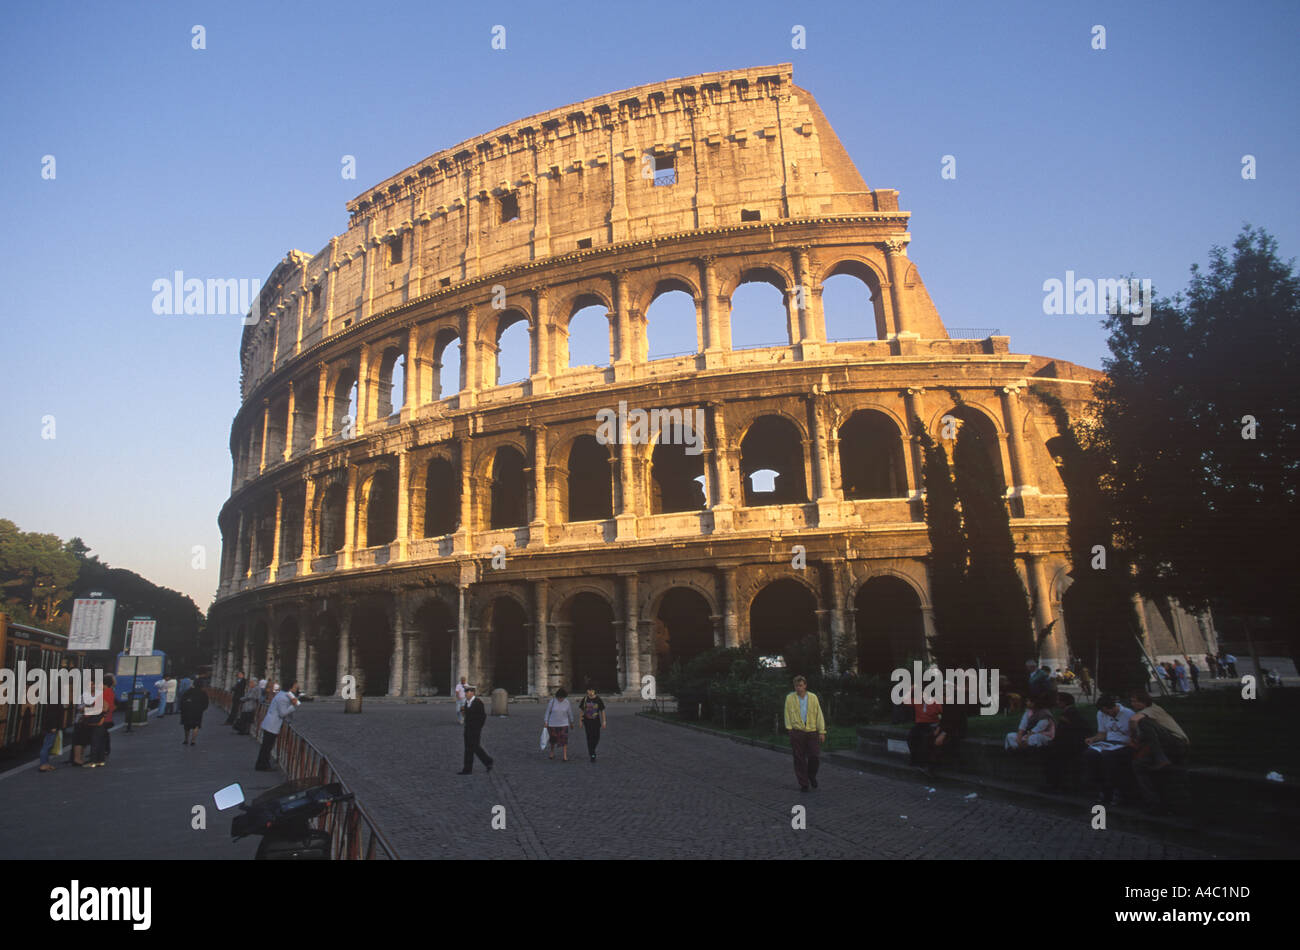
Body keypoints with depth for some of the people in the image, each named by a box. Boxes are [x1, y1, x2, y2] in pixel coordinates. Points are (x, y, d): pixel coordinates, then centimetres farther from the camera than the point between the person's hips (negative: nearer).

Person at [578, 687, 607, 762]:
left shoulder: (598, 699, -4)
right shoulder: (584, 699, -2)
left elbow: (602, 711, 1)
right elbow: (582, 710, 7)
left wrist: (604, 721, -4)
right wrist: (581, 721, 5)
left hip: (596, 721, 0)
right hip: (587, 721, 0)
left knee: (596, 737, 0)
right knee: (589, 737, -6)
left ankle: (592, 750, 30)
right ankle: (592, 755, 0)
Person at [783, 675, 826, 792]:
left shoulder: (813, 697, 3)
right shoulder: (790, 698, 1)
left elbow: (819, 715, 2)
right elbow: (788, 715, 3)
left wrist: (822, 732, -2)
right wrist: (790, 729, -4)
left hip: (812, 732, 1)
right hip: (797, 733, -1)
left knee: (815, 757, -4)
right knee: (800, 759, 2)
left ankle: (812, 776, 25)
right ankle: (803, 784, 14)